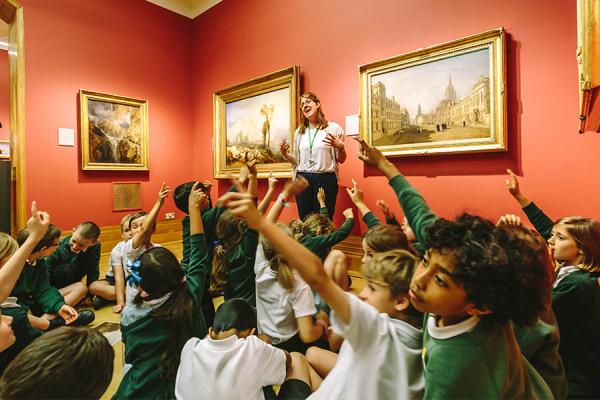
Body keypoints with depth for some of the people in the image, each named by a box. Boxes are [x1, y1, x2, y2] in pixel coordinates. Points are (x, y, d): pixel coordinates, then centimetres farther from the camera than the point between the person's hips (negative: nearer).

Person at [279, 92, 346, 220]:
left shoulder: (333, 128, 1)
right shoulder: (299, 132, 13)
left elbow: (341, 160, 4)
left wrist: (340, 147, -16)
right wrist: (285, 154, 0)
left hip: (326, 179, -3)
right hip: (302, 180, 4)